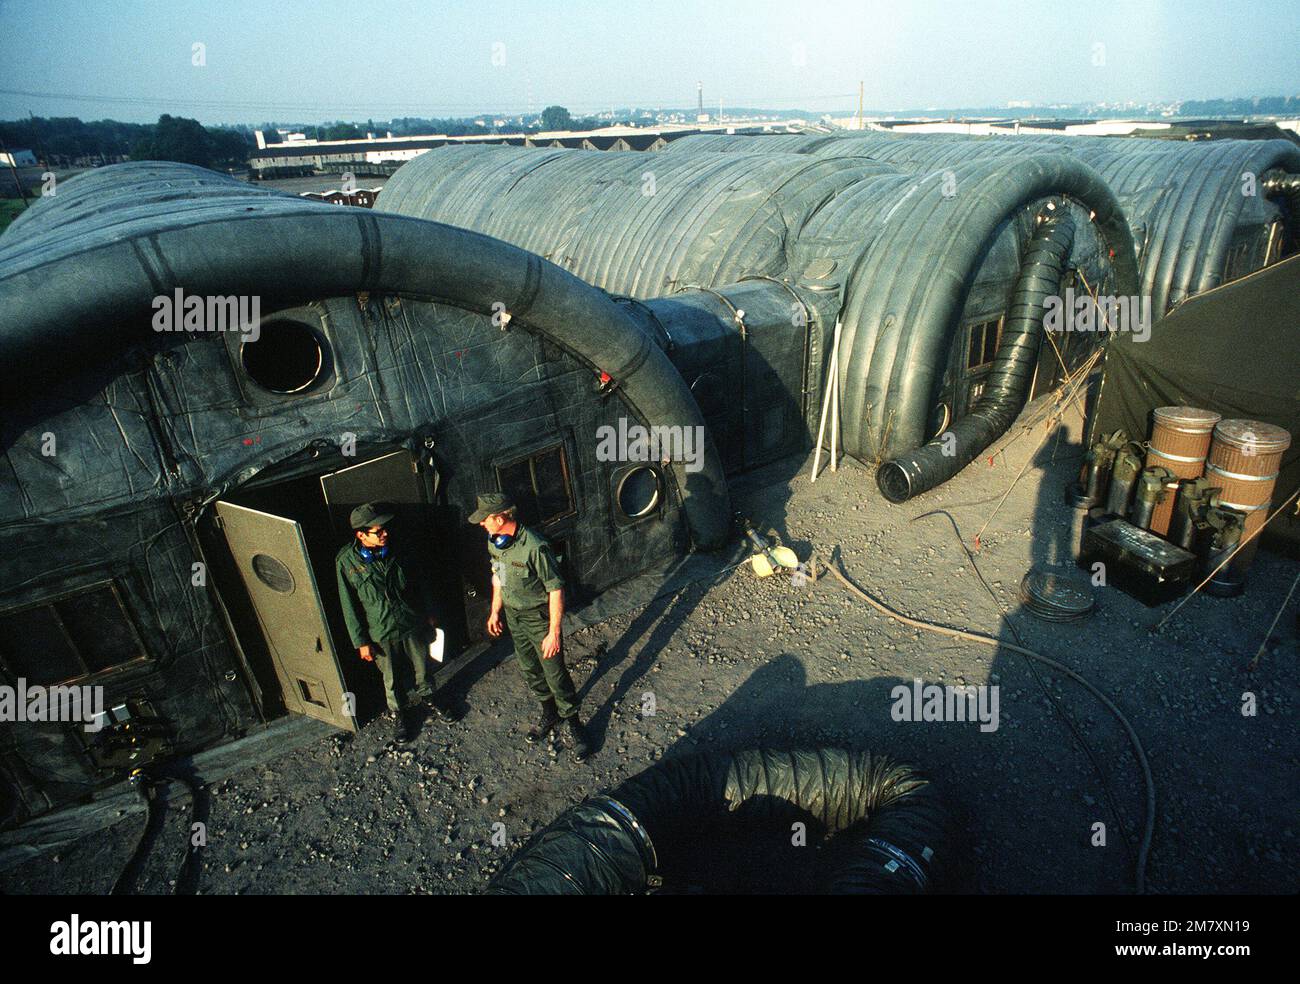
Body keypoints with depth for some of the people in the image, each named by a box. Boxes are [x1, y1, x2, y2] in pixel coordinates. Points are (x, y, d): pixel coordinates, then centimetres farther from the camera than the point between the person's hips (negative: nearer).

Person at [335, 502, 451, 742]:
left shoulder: (396, 551, -10)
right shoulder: (346, 562, -18)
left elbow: (420, 583, 4)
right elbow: (349, 606, -10)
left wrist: (429, 613, 10)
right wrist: (361, 642, -8)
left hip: (413, 624, 2)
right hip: (382, 634, -2)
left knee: (422, 666, 21)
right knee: (392, 678, 16)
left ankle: (426, 696, 48)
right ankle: (398, 714, 41)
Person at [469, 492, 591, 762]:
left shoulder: (535, 547, -30)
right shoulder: (494, 542, -4)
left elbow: (556, 589, -24)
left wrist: (554, 633, -23)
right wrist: (495, 611, 18)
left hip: (539, 617, -7)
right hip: (513, 616, 7)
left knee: (555, 673, 1)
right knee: (529, 670, 20)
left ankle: (572, 724, 19)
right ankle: (549, 714, 40)